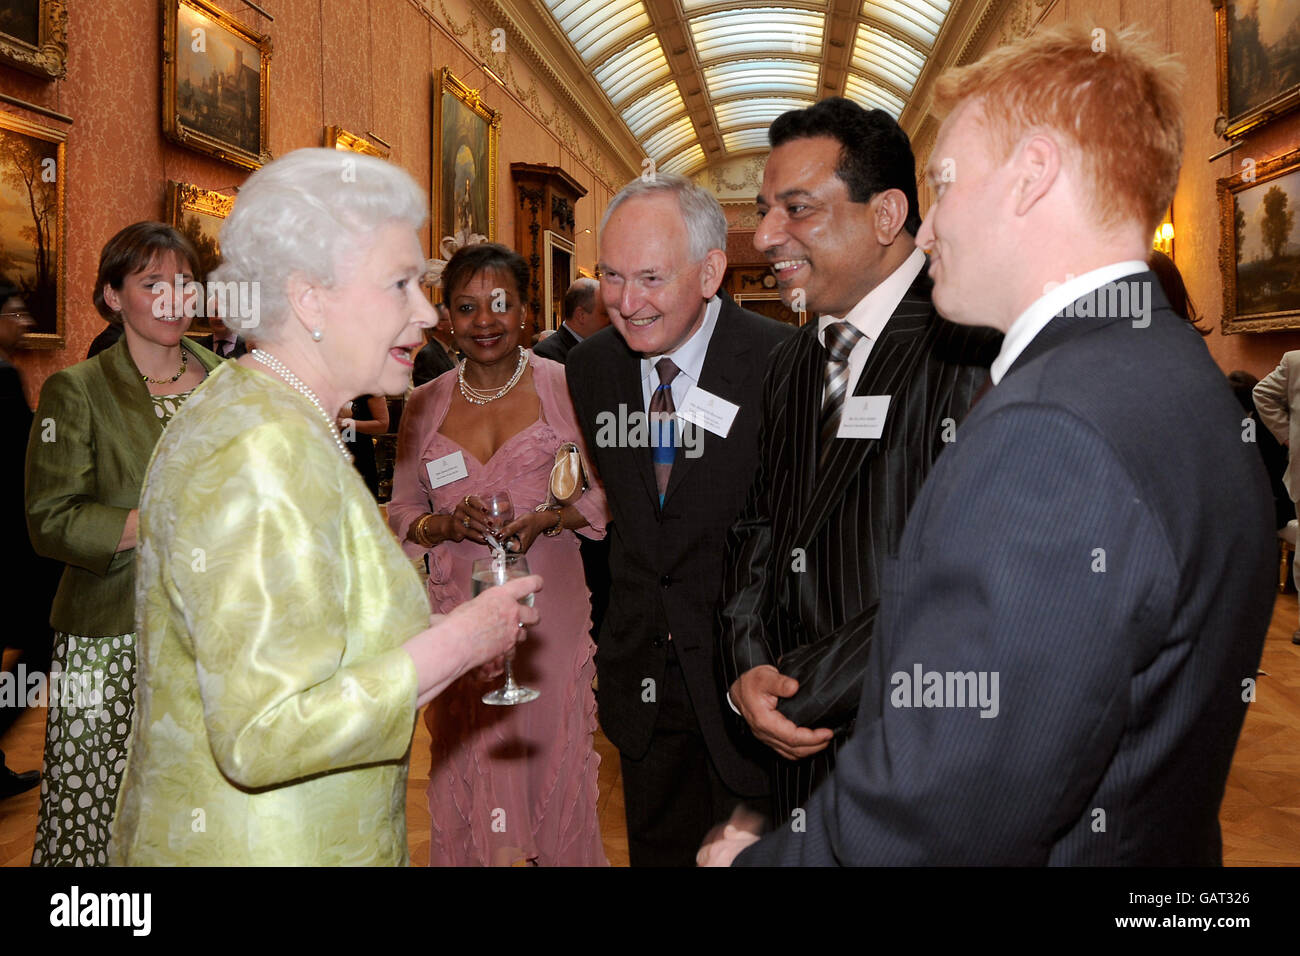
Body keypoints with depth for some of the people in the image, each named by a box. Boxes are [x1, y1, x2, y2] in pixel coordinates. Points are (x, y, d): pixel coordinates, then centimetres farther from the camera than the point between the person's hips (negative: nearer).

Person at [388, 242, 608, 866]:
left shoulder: (565, 385, -2)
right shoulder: (424, 404, 5)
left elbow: (607, 491, 1)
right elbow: (402, 511, 10)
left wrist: (545, 518, -16)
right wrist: (449, 524, -11)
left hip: (548, 608, -1)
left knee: (553, 754, 7)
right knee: (467, 765, 7)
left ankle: (561, 854, 30)